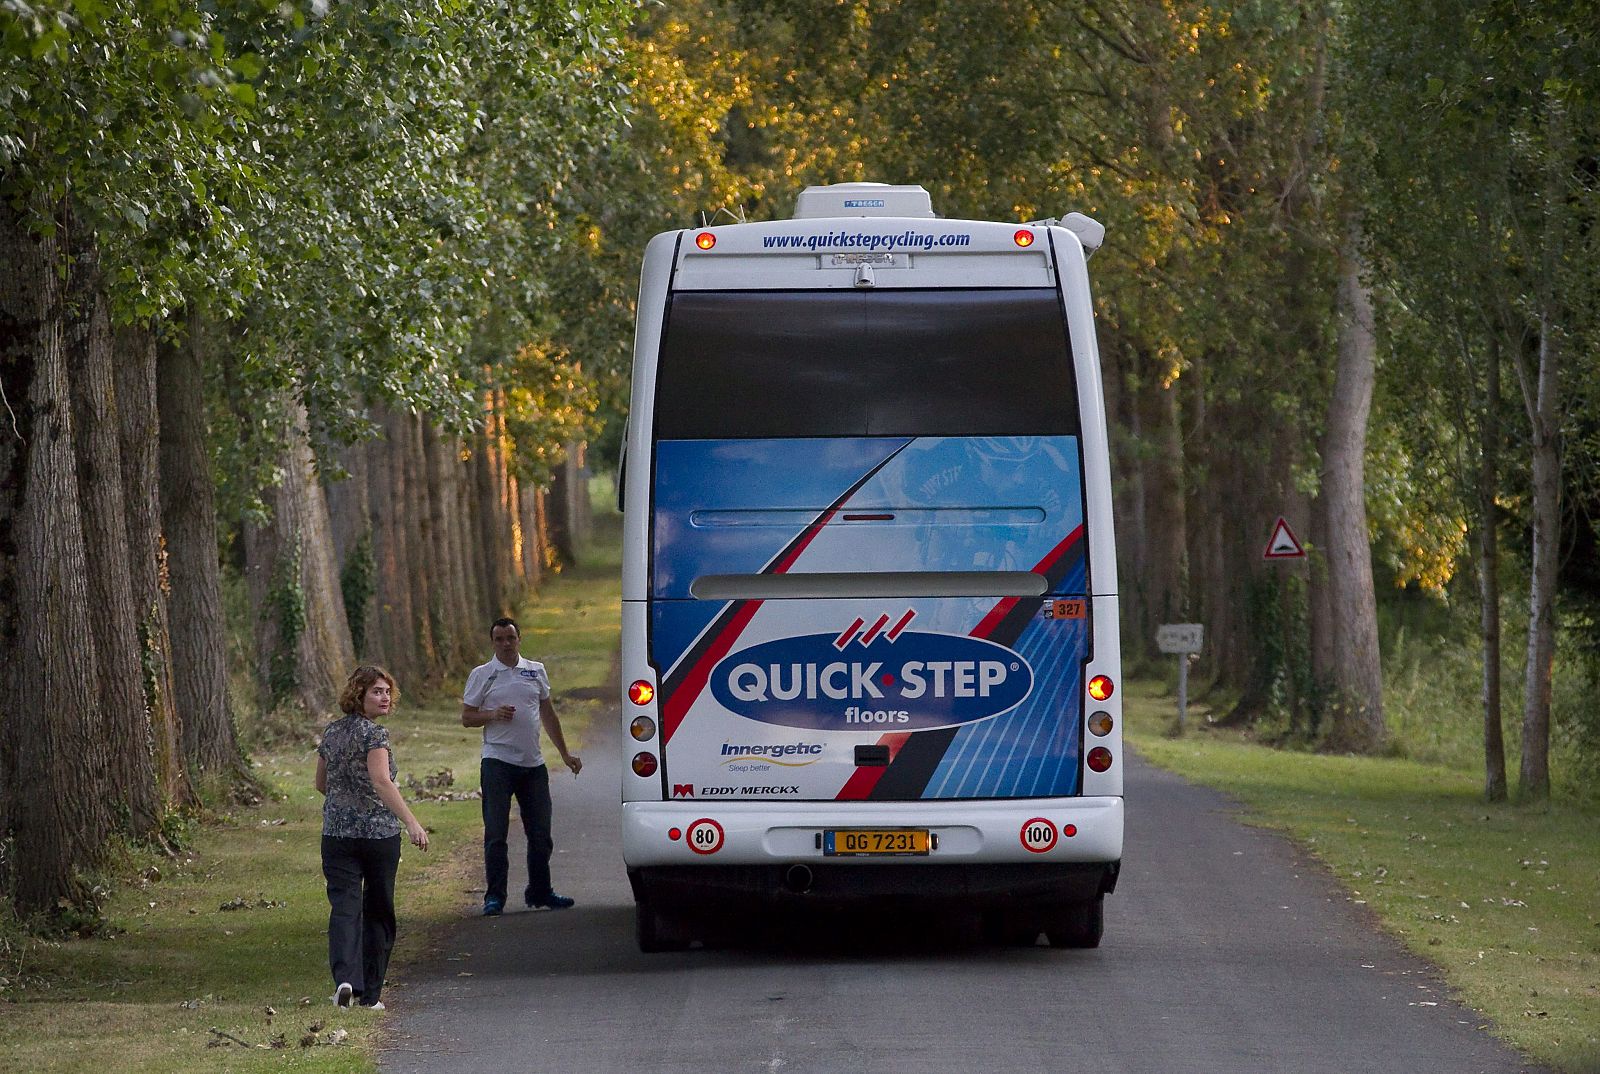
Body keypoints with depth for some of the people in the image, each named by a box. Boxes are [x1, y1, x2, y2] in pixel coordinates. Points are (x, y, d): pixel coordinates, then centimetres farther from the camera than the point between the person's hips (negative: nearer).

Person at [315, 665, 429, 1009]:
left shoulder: (331, 732, 10)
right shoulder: (374, 734, -11)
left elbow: (321, 783, 20)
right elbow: (381, 780, -24)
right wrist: (411, 822, -31)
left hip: (336, 834, 4)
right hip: (379, 833, -4)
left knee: (343, 907, -4)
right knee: (378, 912, 9)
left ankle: (345, 978, -27)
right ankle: (370, 992, 12)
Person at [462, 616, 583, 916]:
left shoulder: (536, 671, 11)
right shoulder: (482, 675, 2)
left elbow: (548, 714, 19)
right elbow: (467, 717, 3)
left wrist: (565, 753, 17)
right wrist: (493, 715, -17)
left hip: (533, 764, 4)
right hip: (498, 762, -4)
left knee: (540, 834, 8)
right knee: (496, 833, -6)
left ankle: (540, 892, 20)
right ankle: (494, 897, -3)